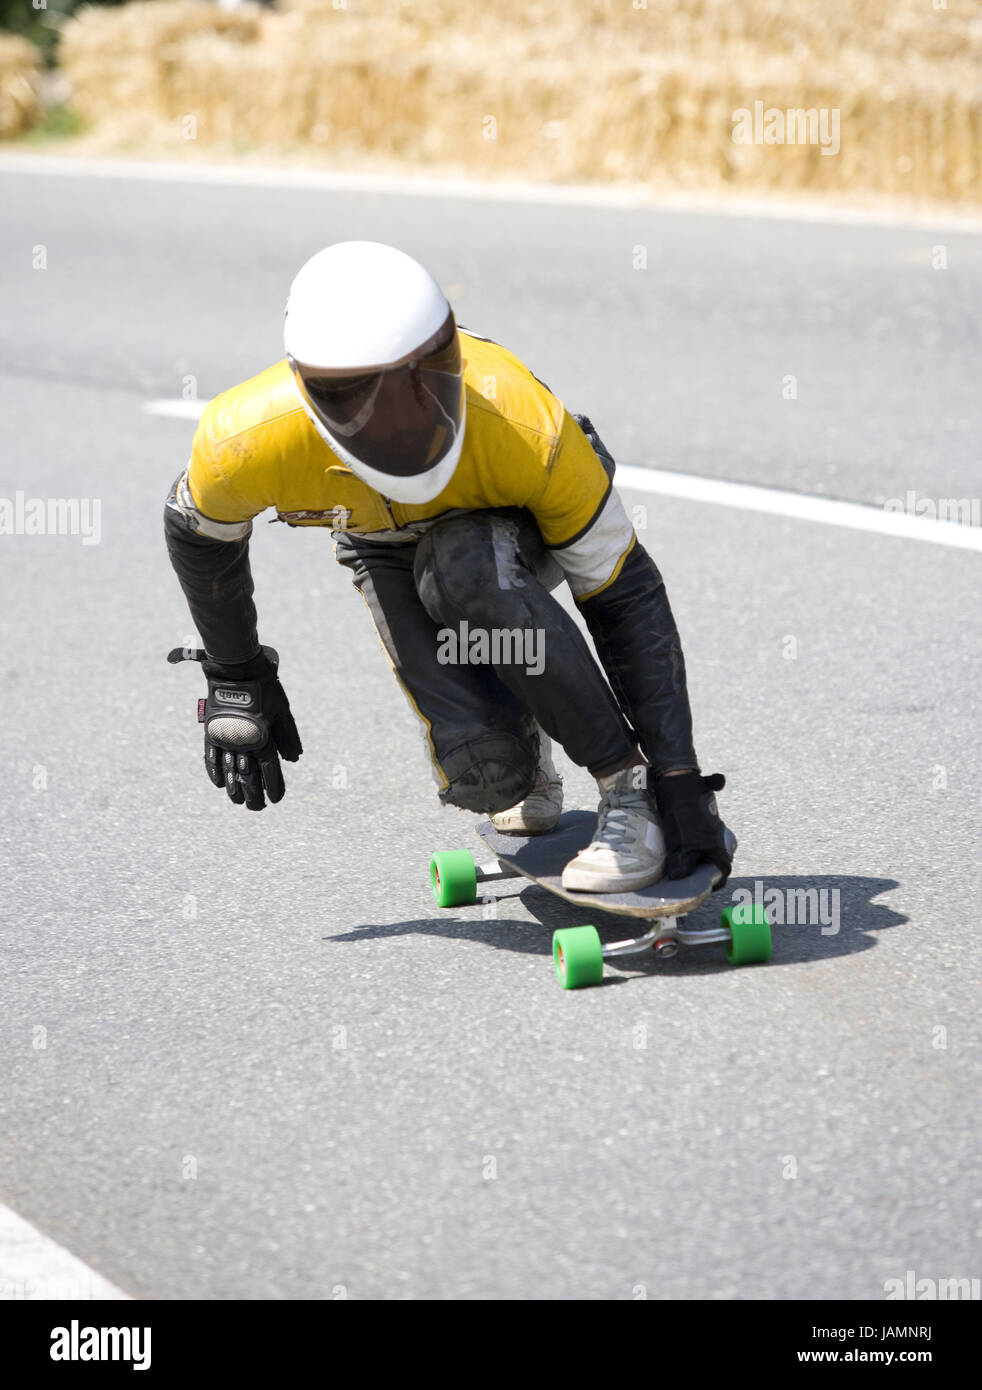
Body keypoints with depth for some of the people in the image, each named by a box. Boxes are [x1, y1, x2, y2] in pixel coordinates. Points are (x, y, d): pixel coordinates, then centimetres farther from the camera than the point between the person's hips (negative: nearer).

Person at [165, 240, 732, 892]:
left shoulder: (529, 431, -39)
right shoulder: (249, 440, -36)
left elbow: (627, 597, -27)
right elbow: (201, 534, -9)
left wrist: (678, 779, -27)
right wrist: (234, 681, 2)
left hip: (506, 523, -1)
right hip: (389, 545, 1)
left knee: (471, 574, -39)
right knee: (485, 773, -22)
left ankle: (629, 787, -22)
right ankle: (524, 747, 16)